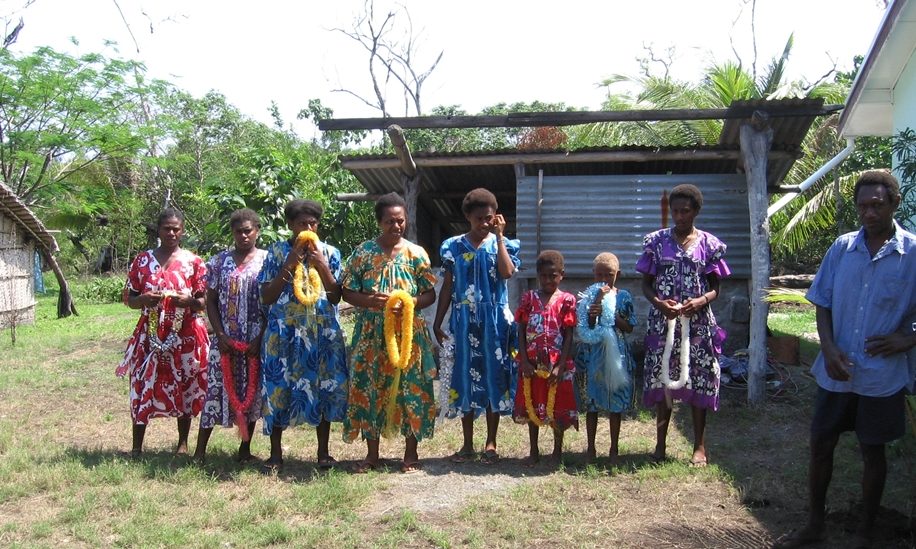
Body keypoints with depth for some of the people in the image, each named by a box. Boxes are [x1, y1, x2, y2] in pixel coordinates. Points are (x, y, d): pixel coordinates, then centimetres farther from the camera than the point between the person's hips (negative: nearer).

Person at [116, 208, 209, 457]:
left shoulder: (194, 262, 2)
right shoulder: (142, 260, 6)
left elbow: (203, 302, 2)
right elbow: (130, 299, 7)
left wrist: (187, 301, -19)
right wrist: (144, 299, -15)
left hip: (185, 336, -1)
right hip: (150, 335, 1)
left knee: (184, 387, 6)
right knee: (142, 386, -1)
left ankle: (183, 443, 19)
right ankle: (136, 446, 9)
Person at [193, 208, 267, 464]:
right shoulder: (220, 261, 6)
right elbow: (211, 301, 6)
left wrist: (261, 337, -9)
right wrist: (220, 334, -6)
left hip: (256, 340, -1)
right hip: (225, 339, 1)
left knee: (252, 390, 6)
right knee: (215, 388, 1)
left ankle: (245, 449, 19)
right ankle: (200, 450, 8)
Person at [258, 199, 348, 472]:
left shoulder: (329, 252, 5)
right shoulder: (277, 251, 3)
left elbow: (336, 297, 1)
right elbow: (266, 297, -3)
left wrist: (322, 265, -12)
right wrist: (290, 263, -11)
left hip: (322, 332, 1)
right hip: (284, 332, -1)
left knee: (323, 389, 3)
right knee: (279, 388, 0)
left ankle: (323, 452, 16)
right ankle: (276, 454, 13)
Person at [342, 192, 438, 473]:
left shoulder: (416, 254, 2)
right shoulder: (363, 252, 2)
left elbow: (430, 294, 3)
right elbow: (348, 292, 3)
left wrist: (410, 304, -16)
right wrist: (371, 301, -16)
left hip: (408, 334, 0)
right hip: (371, 335, 1)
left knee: (410, 389, 3)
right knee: (368, 390, 4)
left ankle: (411, 453, 18)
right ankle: (372, 453, 20)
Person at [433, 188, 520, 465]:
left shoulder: (502, 244, 3)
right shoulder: (454, 246, 5)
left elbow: (507, 272, -17)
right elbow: (447, 287, 7)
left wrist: (498, 236, -13)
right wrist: (437, 323, 4)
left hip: (495, 322, -1)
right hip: (464, 322, 1)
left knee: (494, 378, 3)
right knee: (465, 378, 5)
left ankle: (491, 443, 15)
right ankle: (468, 444, 16)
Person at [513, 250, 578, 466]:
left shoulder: (566, 300, -3)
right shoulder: (528, 298, 2)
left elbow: (568, 336, -5)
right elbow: (521, 331, 1)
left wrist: (560, 366, -12)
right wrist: (524, 361, -8)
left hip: (557, 365, -2)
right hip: (531, 364, 2)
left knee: (558, 408, 8)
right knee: (531, 406, 11)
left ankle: (557, 451, 24)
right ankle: (533, 451, 25)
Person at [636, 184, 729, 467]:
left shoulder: (710, 244, 2)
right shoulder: (656, 241, 2)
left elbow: (715, 289, 5)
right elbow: (646, 284, 4)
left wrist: (700, 302, -16)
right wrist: (658, 302, -16)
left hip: (697, 322, 0)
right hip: (663, 321, 0)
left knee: (698, 381, 4)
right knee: (662, 379, 5)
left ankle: (700, 446, 17)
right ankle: (660, 443, 18)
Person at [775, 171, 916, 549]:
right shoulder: (842, 248, 0)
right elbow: (822, 304, 3)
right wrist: (829, 347, -10)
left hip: (882, 376, -3)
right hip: (836, 372, 3)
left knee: (873, 451, 12)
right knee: (820, 445, 11)